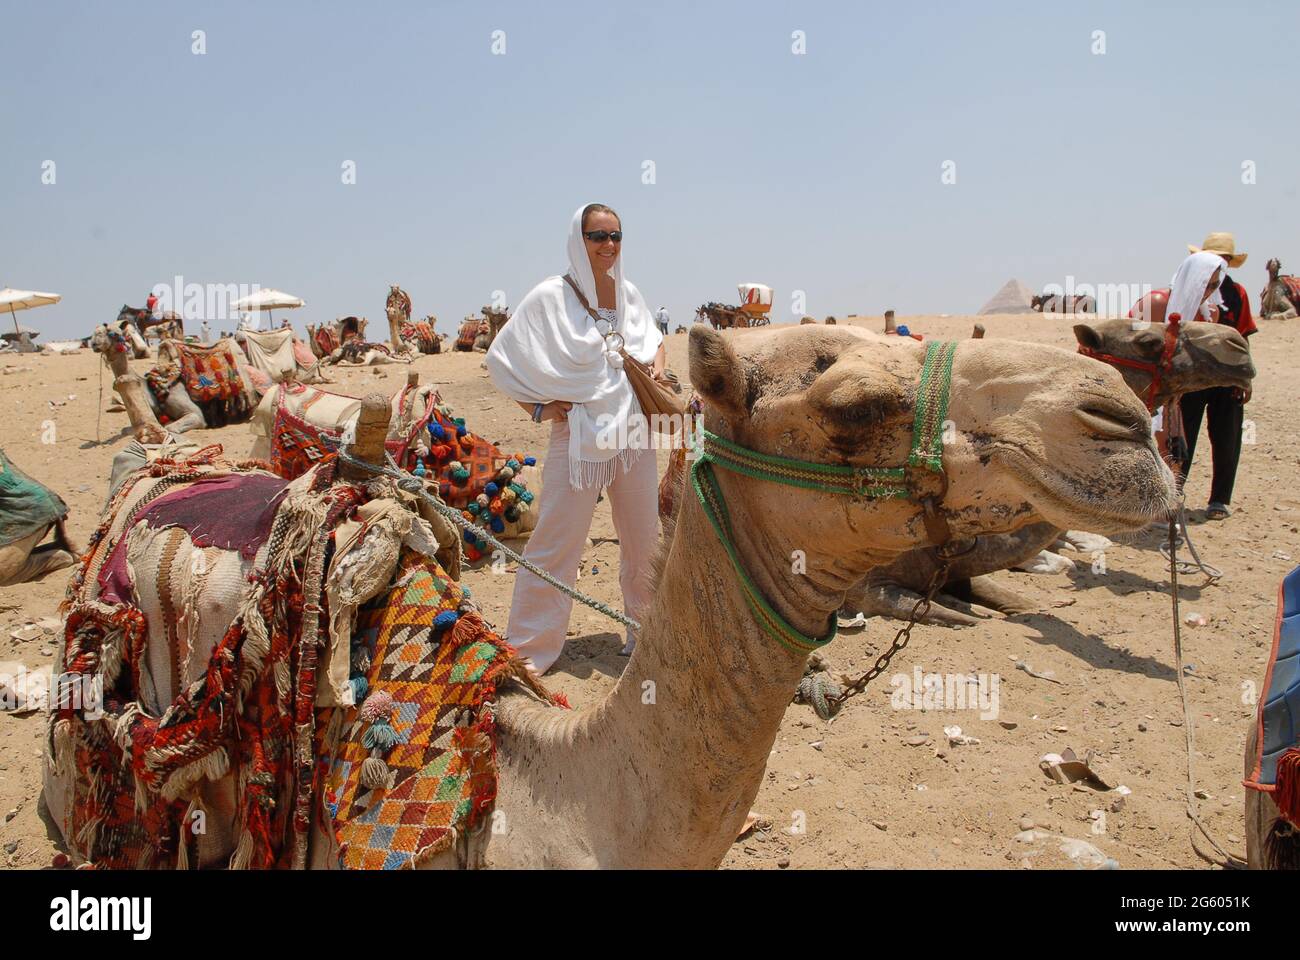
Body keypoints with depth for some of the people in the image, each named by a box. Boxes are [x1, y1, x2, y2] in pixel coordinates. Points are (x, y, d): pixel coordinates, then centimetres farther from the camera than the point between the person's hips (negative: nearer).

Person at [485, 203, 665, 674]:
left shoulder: (629, 293, 8)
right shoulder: (551, 297, -7)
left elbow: (653, 338, 28)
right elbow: (501, 357, -3)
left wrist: (657, 366, 7)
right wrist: (538, 408, -7)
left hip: (633, 433, 5)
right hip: (579, 436, -5)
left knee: (644, 541, 12)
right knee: (555, 546, -2)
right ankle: (528, 650, 10)